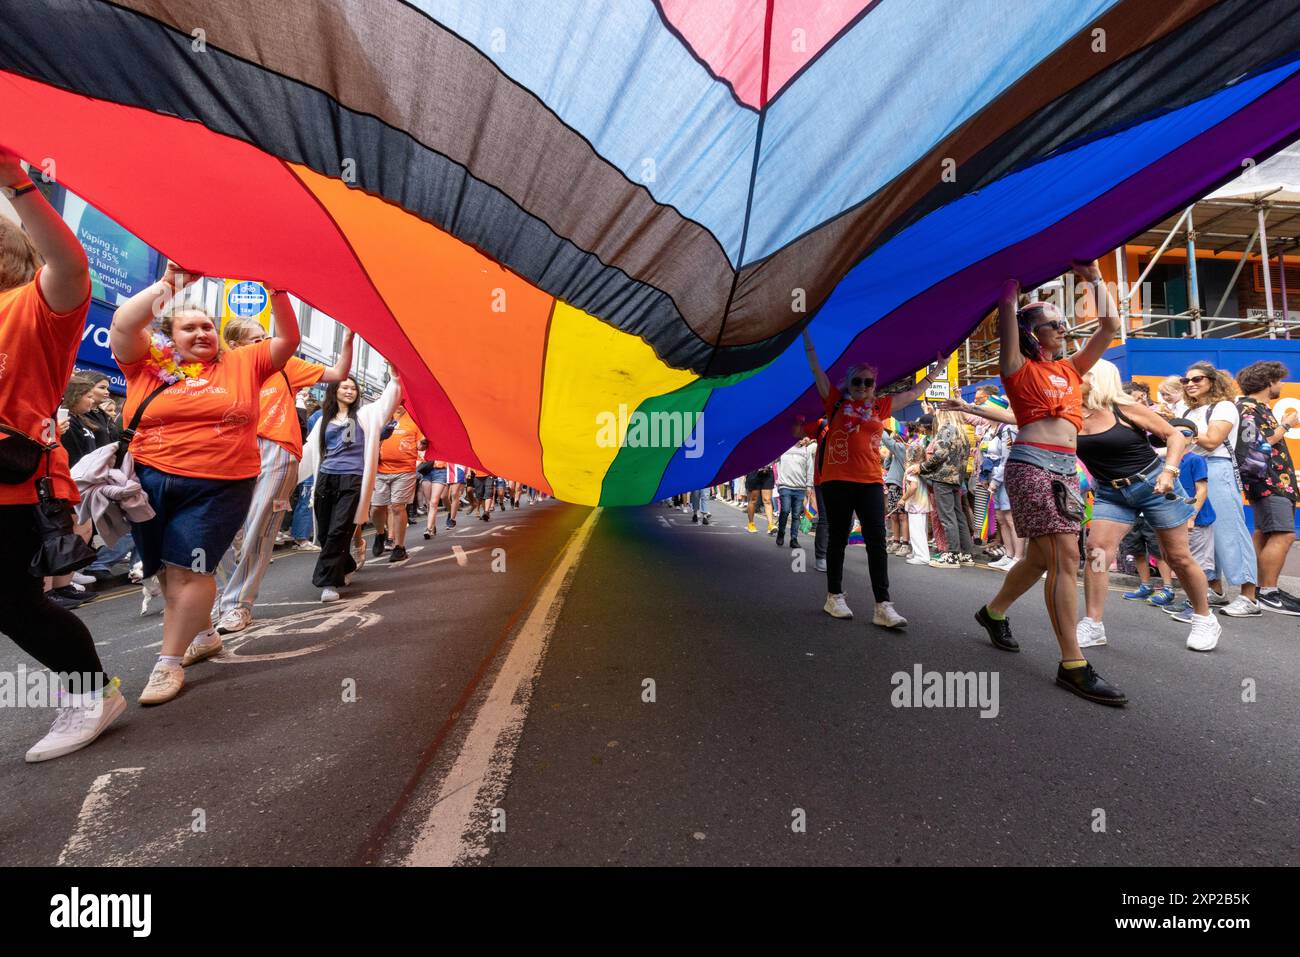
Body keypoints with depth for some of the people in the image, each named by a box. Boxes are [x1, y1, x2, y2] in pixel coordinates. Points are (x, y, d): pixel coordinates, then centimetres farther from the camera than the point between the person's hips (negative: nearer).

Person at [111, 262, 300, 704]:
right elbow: (122, 325, -10)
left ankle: (169, 662, 6)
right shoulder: (148, 364, 6)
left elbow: (289, 340, 2)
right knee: (165, 569, 14)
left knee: (188, 569, -5)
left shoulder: (242, 364, 6)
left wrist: (277, 292, -12)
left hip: (218, 488, -2)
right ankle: (204, 631, 36)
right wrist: (167, 283, -14)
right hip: (150, 481, 3)